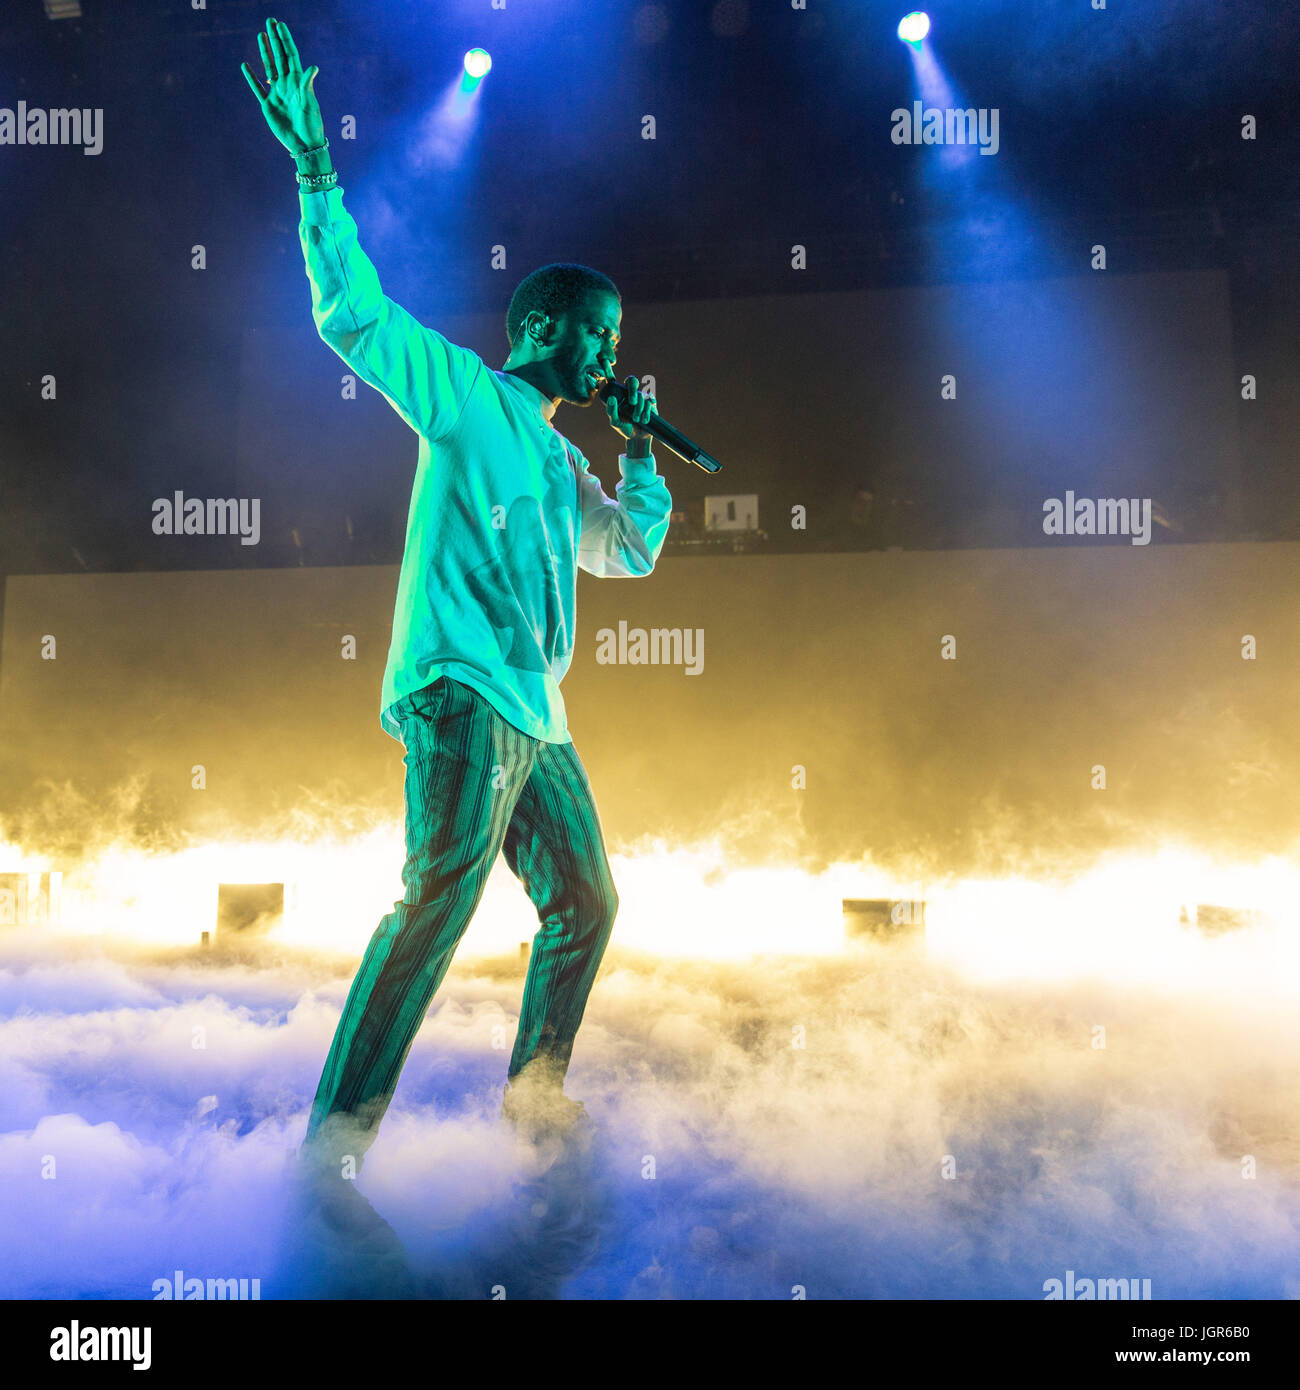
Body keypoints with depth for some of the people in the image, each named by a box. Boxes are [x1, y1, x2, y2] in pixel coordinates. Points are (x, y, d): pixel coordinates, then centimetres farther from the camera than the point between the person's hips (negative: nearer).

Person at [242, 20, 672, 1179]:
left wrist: (641, 447, 22)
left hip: (538, 721, 9)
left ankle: (536, 1088, 29)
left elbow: (635, 552, 31)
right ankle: (340, 1129, -12)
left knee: (585, 902, 13)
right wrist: (317, 171, -9)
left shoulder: (561, 462, 25)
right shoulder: (466, 396, 4)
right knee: (439, 905, -19)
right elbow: (355, 313, -4)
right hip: (463, 701, -9)